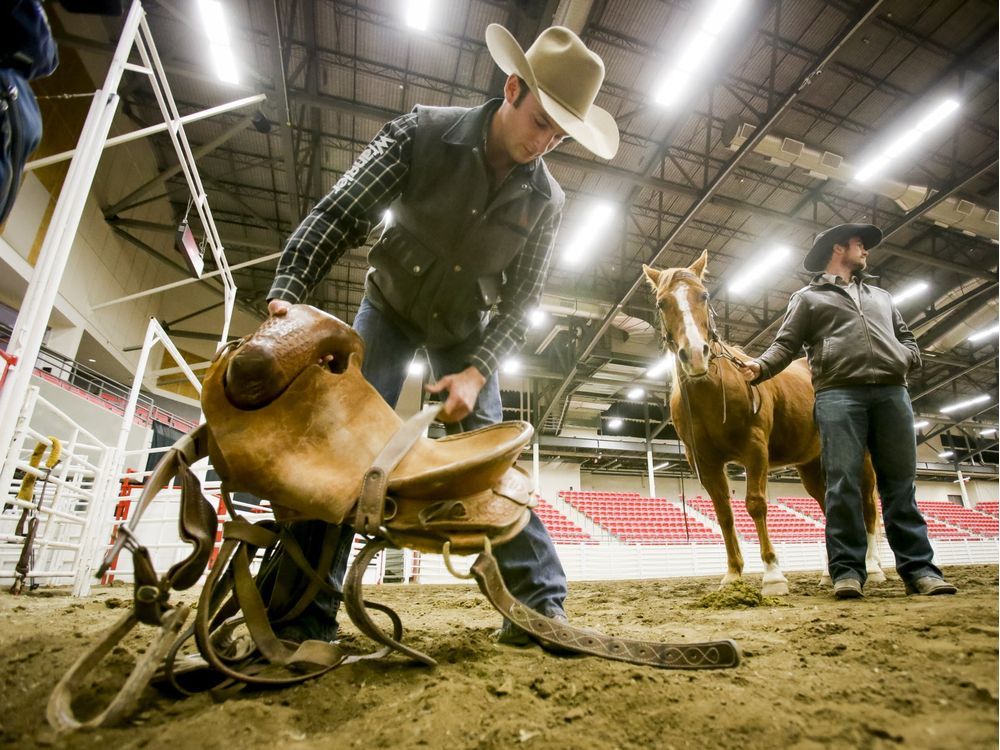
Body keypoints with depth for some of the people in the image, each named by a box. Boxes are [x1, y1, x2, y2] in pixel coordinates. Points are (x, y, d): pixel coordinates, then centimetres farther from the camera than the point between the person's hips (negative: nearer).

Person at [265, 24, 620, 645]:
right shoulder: (423, 131, -17)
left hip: (467, 330, 1)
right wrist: (287, 291, -33)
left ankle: (540, 605, -1)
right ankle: (304, 615, -4)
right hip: (391, 304, 0)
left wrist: (476, 371, -22)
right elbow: (342, 211, -19)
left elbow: (521, 300, -9)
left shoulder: (546, 199, -11)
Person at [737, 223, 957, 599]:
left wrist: (907, 357, 6)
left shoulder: (881, 296, 31)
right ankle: (847, 569, -6)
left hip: (891, 391, 5)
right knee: (843, 482, -10)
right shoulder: (808, 297, 16)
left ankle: (918, 567, 7)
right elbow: (786, 343, 4)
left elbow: (907, 338, 29)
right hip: (838, 393, -4)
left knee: (900, 481, 3)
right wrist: (760, 366, -15)